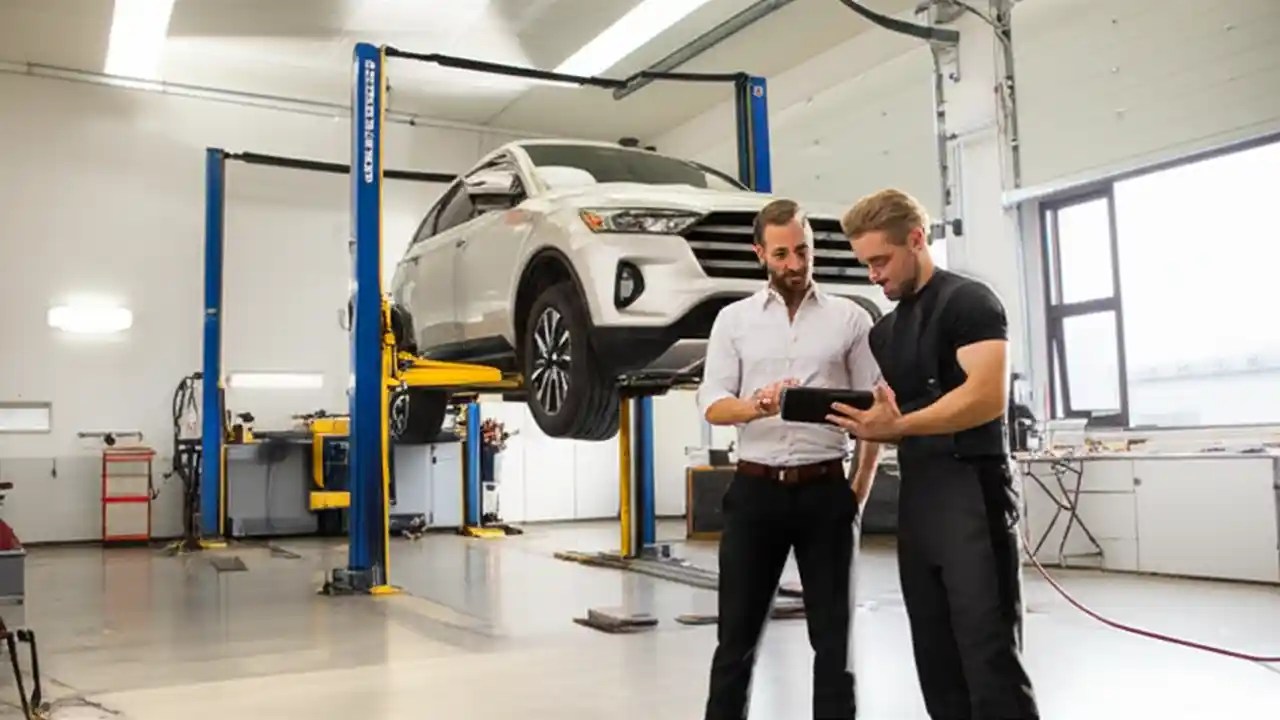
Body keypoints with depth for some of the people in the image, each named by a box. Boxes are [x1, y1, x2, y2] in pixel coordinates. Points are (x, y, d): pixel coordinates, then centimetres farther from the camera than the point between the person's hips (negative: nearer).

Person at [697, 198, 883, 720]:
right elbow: (712, 404, -2)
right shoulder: (734, 318, 7)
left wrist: (859, 489, -4)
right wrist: (759, 405, -23)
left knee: (834, 635, 7)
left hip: (826, 489, 0)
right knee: (738, 633, 7)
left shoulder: (851, 318, 5)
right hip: (755, 489, 0)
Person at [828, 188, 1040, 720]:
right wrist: (865, 425, 3)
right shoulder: (884, 330, 19)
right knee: (936, 661, 9)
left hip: (972, 494, -8)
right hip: (916, 500, 8)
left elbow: (988, 396, -18)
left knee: (990, 656, -8)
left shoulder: (968, 301, -5)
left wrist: (899, 425, -24)